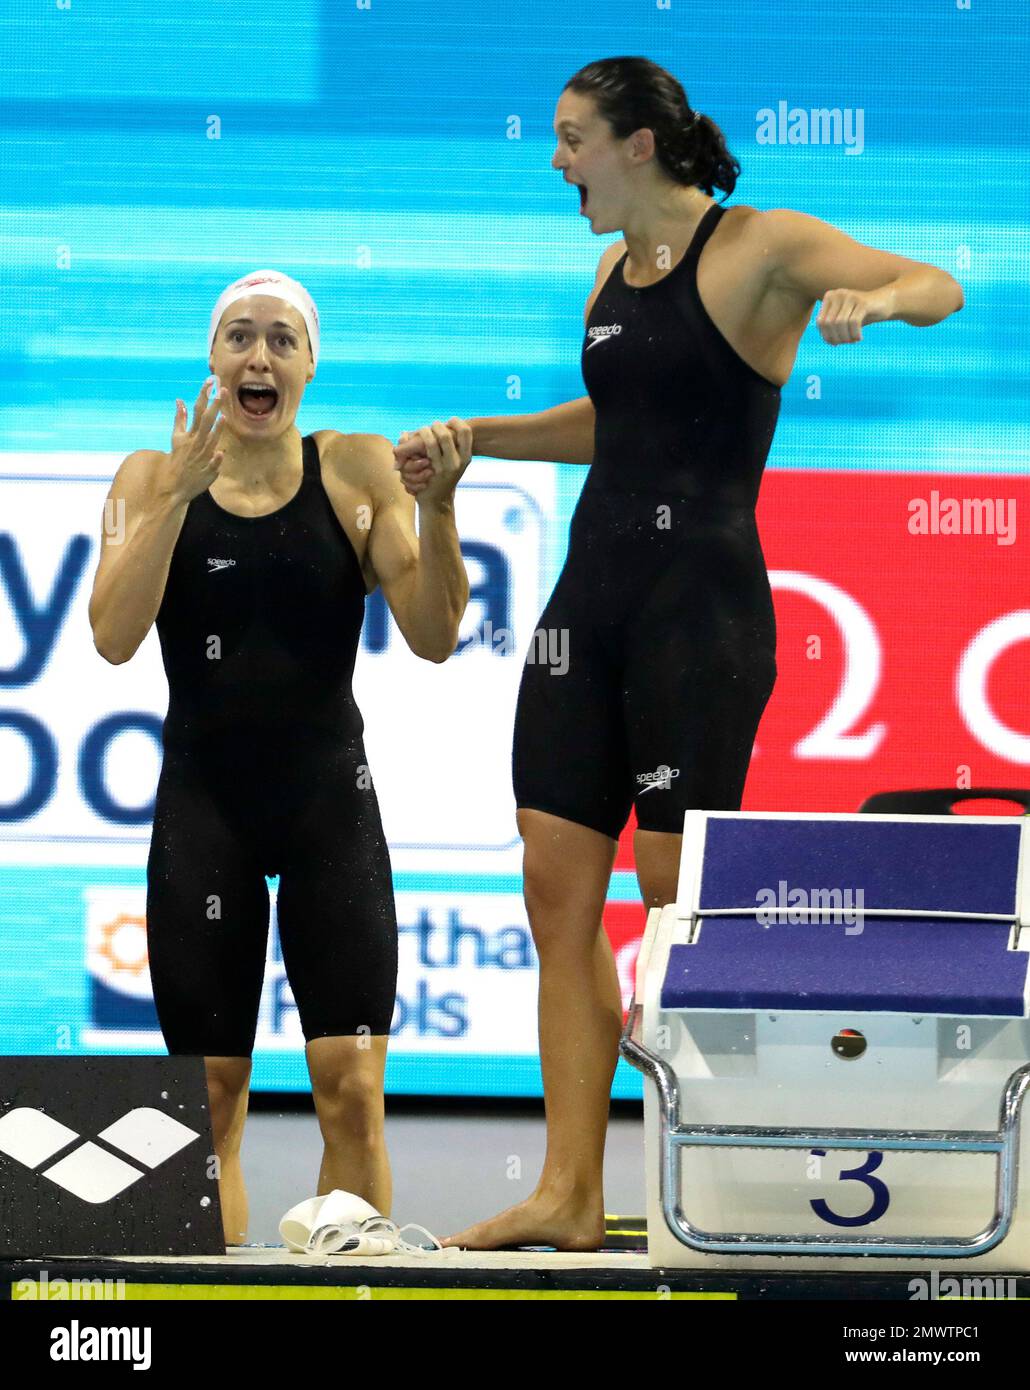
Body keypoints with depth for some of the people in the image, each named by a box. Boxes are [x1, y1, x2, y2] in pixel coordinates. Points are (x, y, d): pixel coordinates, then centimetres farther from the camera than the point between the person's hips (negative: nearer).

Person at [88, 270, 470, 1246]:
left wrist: (437, 505, -19)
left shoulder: (357, 471, 1)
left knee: (351, 1091, -8)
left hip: (328, 799, -1)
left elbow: (433, 638, -5)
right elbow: (114, 638, -10)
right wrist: (178, 494, -18)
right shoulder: (153, 478, 3)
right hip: (203, 803, 1)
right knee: (209, 1096, 1)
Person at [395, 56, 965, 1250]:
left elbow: (937, 287, -19)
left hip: (702, 603, -8)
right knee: (556, 888, 2)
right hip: (594, 592, 8)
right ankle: (570, 1194, 5)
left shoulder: (760, 249, -7)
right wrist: (474, 441, 30)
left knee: (678, 894, -6)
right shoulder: (617, 268, 16)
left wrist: (873, 299, -39)